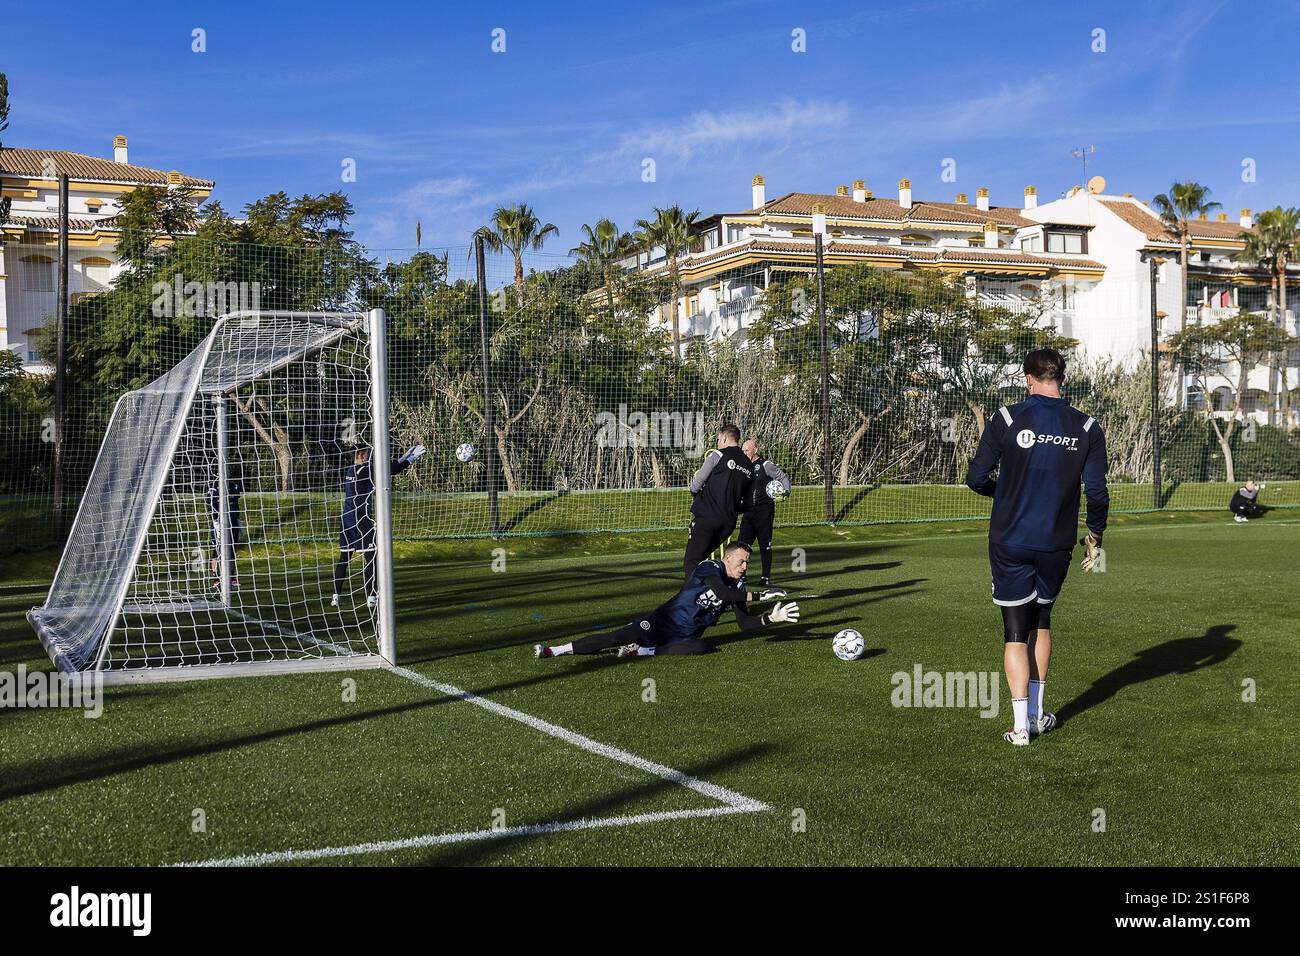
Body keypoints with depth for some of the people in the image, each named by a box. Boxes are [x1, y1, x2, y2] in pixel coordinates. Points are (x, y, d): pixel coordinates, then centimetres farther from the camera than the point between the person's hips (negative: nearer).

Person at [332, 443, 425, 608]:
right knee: (371, 558, -2)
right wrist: (412, 458, 0)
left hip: (347, 520, 8)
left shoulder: (349, 471, 11)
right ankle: (371, 598, -3)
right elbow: (390, 470, -10)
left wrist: (403, 459, 18)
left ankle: (335, 597, 9)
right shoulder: (363, 471, -13)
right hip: (361, 520, -8)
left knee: (343, 559, 10)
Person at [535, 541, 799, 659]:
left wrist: (772, 618, -10)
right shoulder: (709, 567, -12)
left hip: (686, 636, 5)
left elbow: (744, 623, 4)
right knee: (619, 637, -21)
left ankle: (642, 652, -28)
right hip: (663, 622, -5)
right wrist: (759, 595, -29)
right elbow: (722, 592, -31)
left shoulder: (738, 586, 6)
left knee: (702, 647, -31)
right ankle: (555, 650, -19)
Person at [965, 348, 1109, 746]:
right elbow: (1097, 491, -3)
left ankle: (1021, 725, 0)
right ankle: (1037, 713, 25)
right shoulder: (1087, 428, -2)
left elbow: (976, 478, -6)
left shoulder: (1006, 419, -8)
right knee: (1041, 620, 21)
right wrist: (1095, 537, 12)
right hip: (1057, 544, 2)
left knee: (1016, 631, 4)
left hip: (1009, 542, -2)